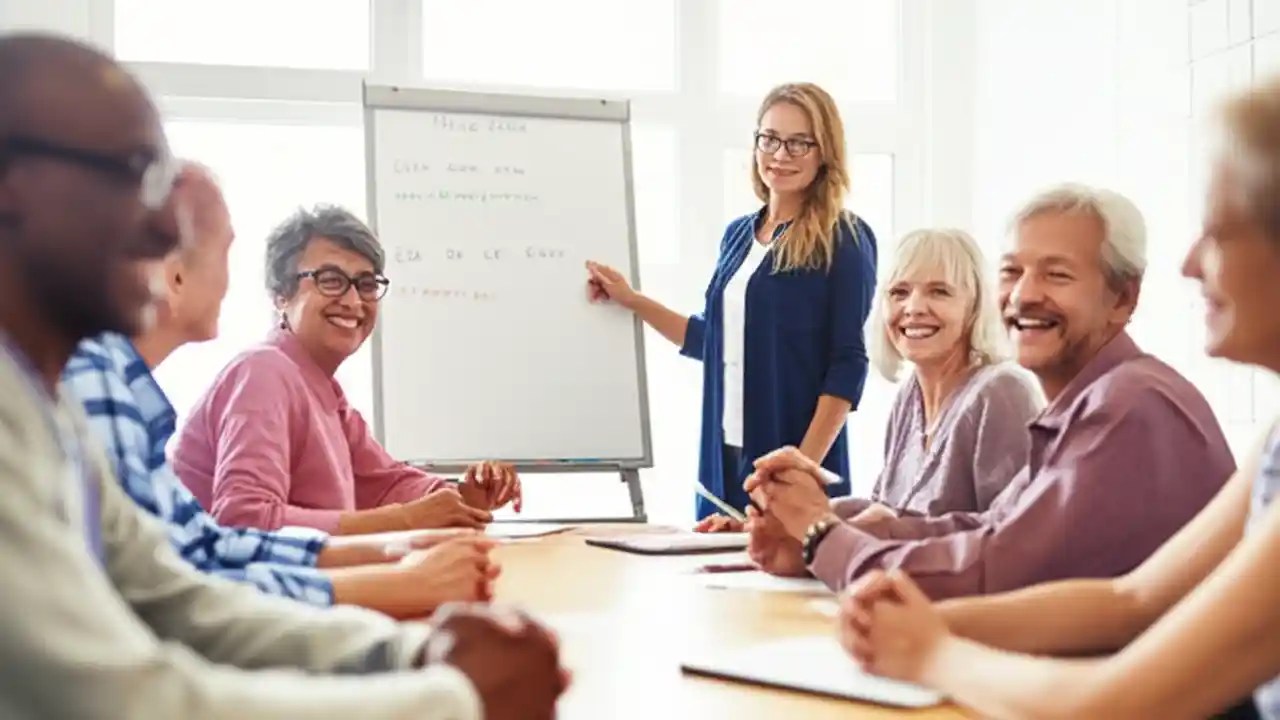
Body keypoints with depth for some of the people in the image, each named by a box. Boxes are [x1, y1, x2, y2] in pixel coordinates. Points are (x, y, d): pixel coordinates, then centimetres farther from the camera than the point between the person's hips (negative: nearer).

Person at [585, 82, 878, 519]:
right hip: (725, 455, 6)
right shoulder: (739, 234, 12)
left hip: (794, 463, -6)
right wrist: (633, 301, 17)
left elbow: (848, 364, -11)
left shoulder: (844, 241, -6)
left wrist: (806, 466, -18)